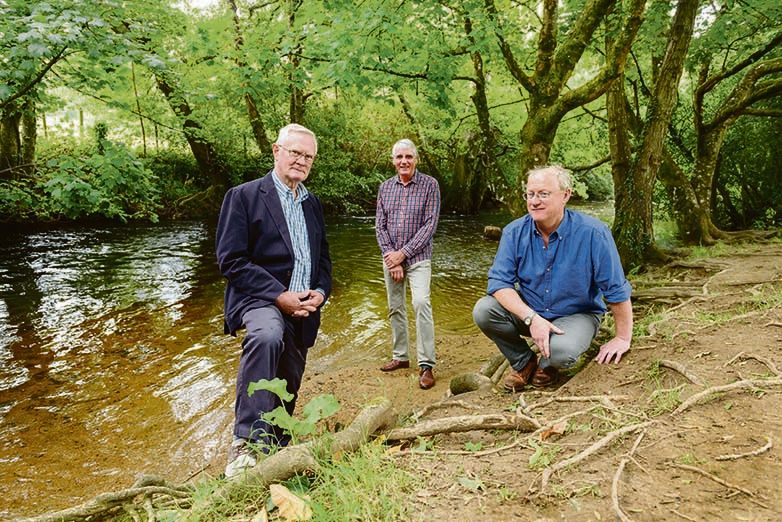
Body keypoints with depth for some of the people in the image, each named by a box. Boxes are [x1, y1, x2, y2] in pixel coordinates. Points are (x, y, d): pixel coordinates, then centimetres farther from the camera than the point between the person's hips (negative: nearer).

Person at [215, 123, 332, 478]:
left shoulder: (312, 204, 16)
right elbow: (231, 260, -11)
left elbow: (322, 260, 21)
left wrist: (319, 293, -1)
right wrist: (279, 296, -19)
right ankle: (246, 443, -32)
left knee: (287, 391, 12)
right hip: (260, 301, -6)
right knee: (267, 335, -38)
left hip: (303, 311, 6)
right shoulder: (243, 196, -3)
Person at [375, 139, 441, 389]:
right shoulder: (385, 187, 7)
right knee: (395, 307, 11)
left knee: (421, 302, -20)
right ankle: (401, 356, 25)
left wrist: (403, 253, -14)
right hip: (390, 257, 5)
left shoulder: (429, 185, -4)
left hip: (417, 257, -4)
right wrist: (390, 255, -8)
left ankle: (426, 364, -15)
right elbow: (380, 224, 5)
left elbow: (430, 224, -10)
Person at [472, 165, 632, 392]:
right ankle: (523, 362, 4)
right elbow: (499, 282, -16)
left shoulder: (592, 232, -20)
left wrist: (623, 339, -8)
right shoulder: (515, 232, -11)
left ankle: (547, 365, 6)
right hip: (529, 311, 3)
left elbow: (617, 290, -14)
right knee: (483, 310, -22)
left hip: (577, 314, -3)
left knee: (561, 352, -36)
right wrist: (532, 318, -30)